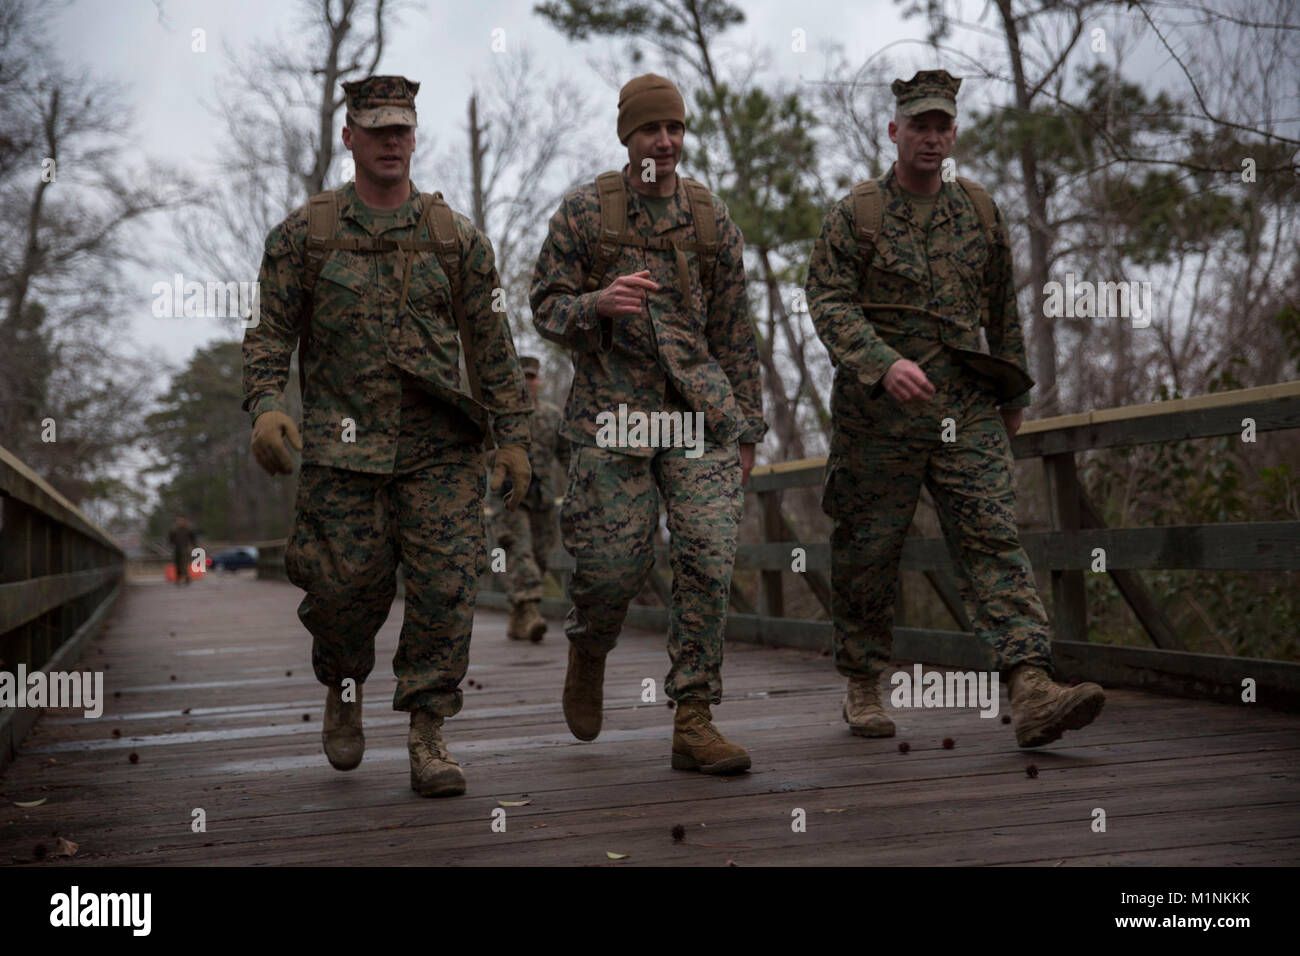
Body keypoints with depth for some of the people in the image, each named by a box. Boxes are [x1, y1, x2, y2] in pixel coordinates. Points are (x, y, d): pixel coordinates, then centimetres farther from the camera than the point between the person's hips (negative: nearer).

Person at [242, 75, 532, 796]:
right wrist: (265, 405, -13)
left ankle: (427, 736, 2)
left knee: (446, 585, -8)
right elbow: (271, 331, 5)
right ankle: (343, 690, 31)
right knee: (346, 586, 0)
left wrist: (512, 436, 4)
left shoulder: (456, 237, 8)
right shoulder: (303, 234, 6)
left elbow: (490, 343, 8)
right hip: (342, 447, 0)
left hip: (439, 447, 1)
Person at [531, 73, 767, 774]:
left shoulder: (711, 219, 11)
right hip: (613, 410, -2)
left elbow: (734, 330, 14)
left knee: (709, 558, -9)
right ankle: (588, 649, 31)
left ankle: (693, 723, -2)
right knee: (615, 564, -5)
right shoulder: (583, 212, 4)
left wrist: (746, 426, 11)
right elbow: (545, 307, 5)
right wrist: (597, 304, -18)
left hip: (699, 411, 2)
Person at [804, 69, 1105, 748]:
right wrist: (884, 363, -25)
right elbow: (829, 303, -9)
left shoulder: (980, 211, 13)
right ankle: (863, 686, 23)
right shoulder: (854, 214, 1)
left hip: (967, 411, 2)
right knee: (867, 549, 6)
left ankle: (1032, 692, -19)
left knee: (993, 537, -10)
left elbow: (1002, 309, 21)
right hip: (877, 412, -2)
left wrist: (1013, 391, 23)